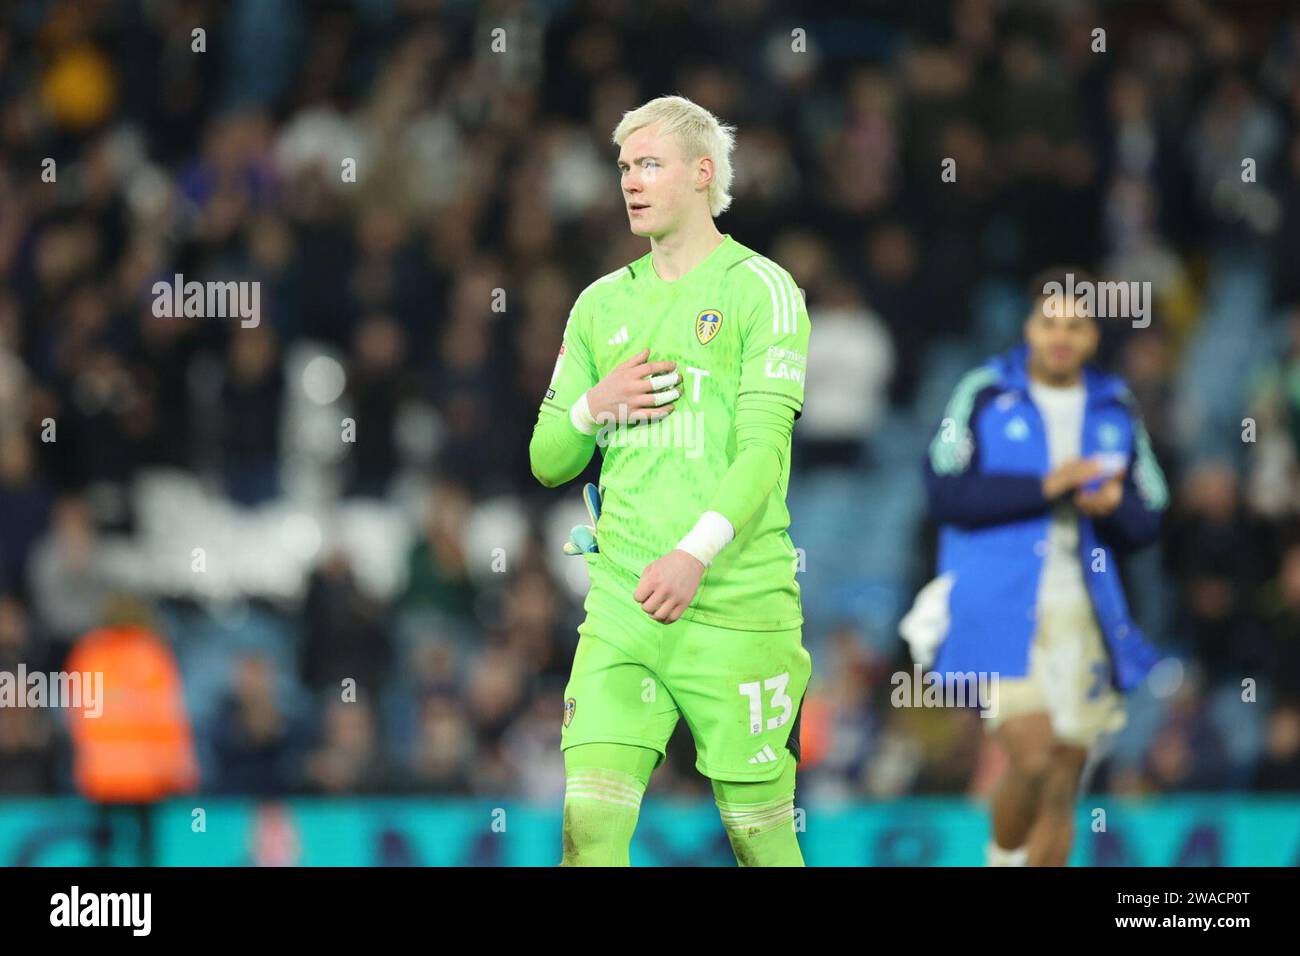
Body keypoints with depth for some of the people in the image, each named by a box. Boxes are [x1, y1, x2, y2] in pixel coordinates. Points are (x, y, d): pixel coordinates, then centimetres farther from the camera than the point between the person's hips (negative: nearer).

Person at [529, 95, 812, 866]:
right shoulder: (602, 304, 17)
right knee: (589, 822, -10)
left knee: (761, 834, 0)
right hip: (620, 601, 4)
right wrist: (593, 407, -1)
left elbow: (765, 447, -12)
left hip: (737, 605, -4)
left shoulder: (761, 289, -1)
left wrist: (696, 555, -26)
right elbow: (546, 461, 21)